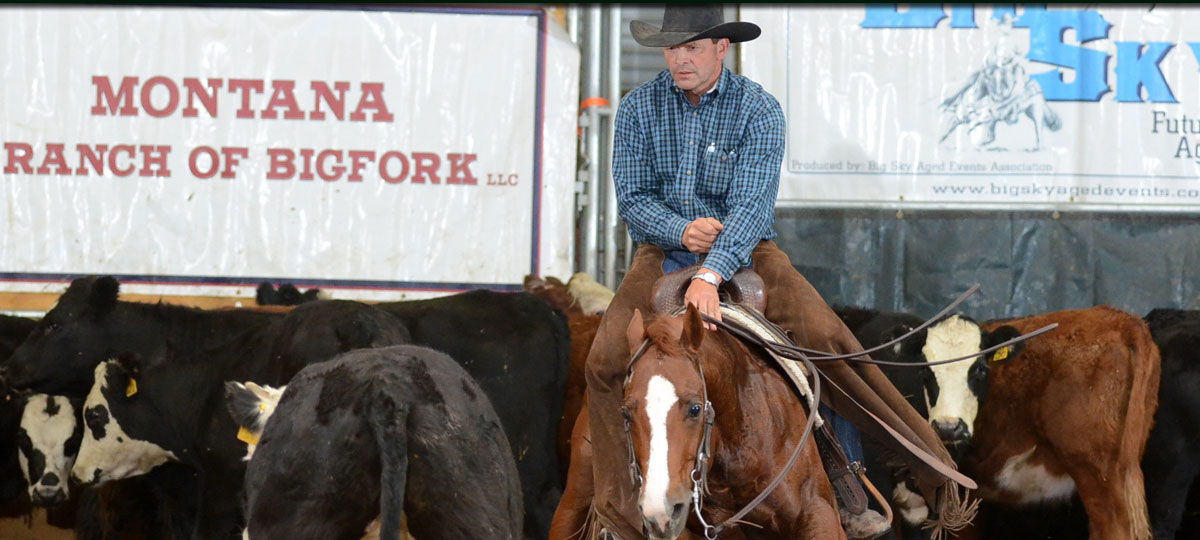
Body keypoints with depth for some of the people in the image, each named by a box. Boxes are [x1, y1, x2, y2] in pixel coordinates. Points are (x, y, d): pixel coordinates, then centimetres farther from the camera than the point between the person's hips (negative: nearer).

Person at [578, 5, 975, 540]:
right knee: (605, 362, -20)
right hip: (664, 251, 2)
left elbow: (752, 203, -21)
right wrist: (682, 231, -23)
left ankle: (932, 469, -19)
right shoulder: (638, 109, -1)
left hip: (744, 251, -2)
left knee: (822, 335, -23)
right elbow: (632, 197, -2)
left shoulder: (758, 110, -10)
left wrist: (710, 275, -36)